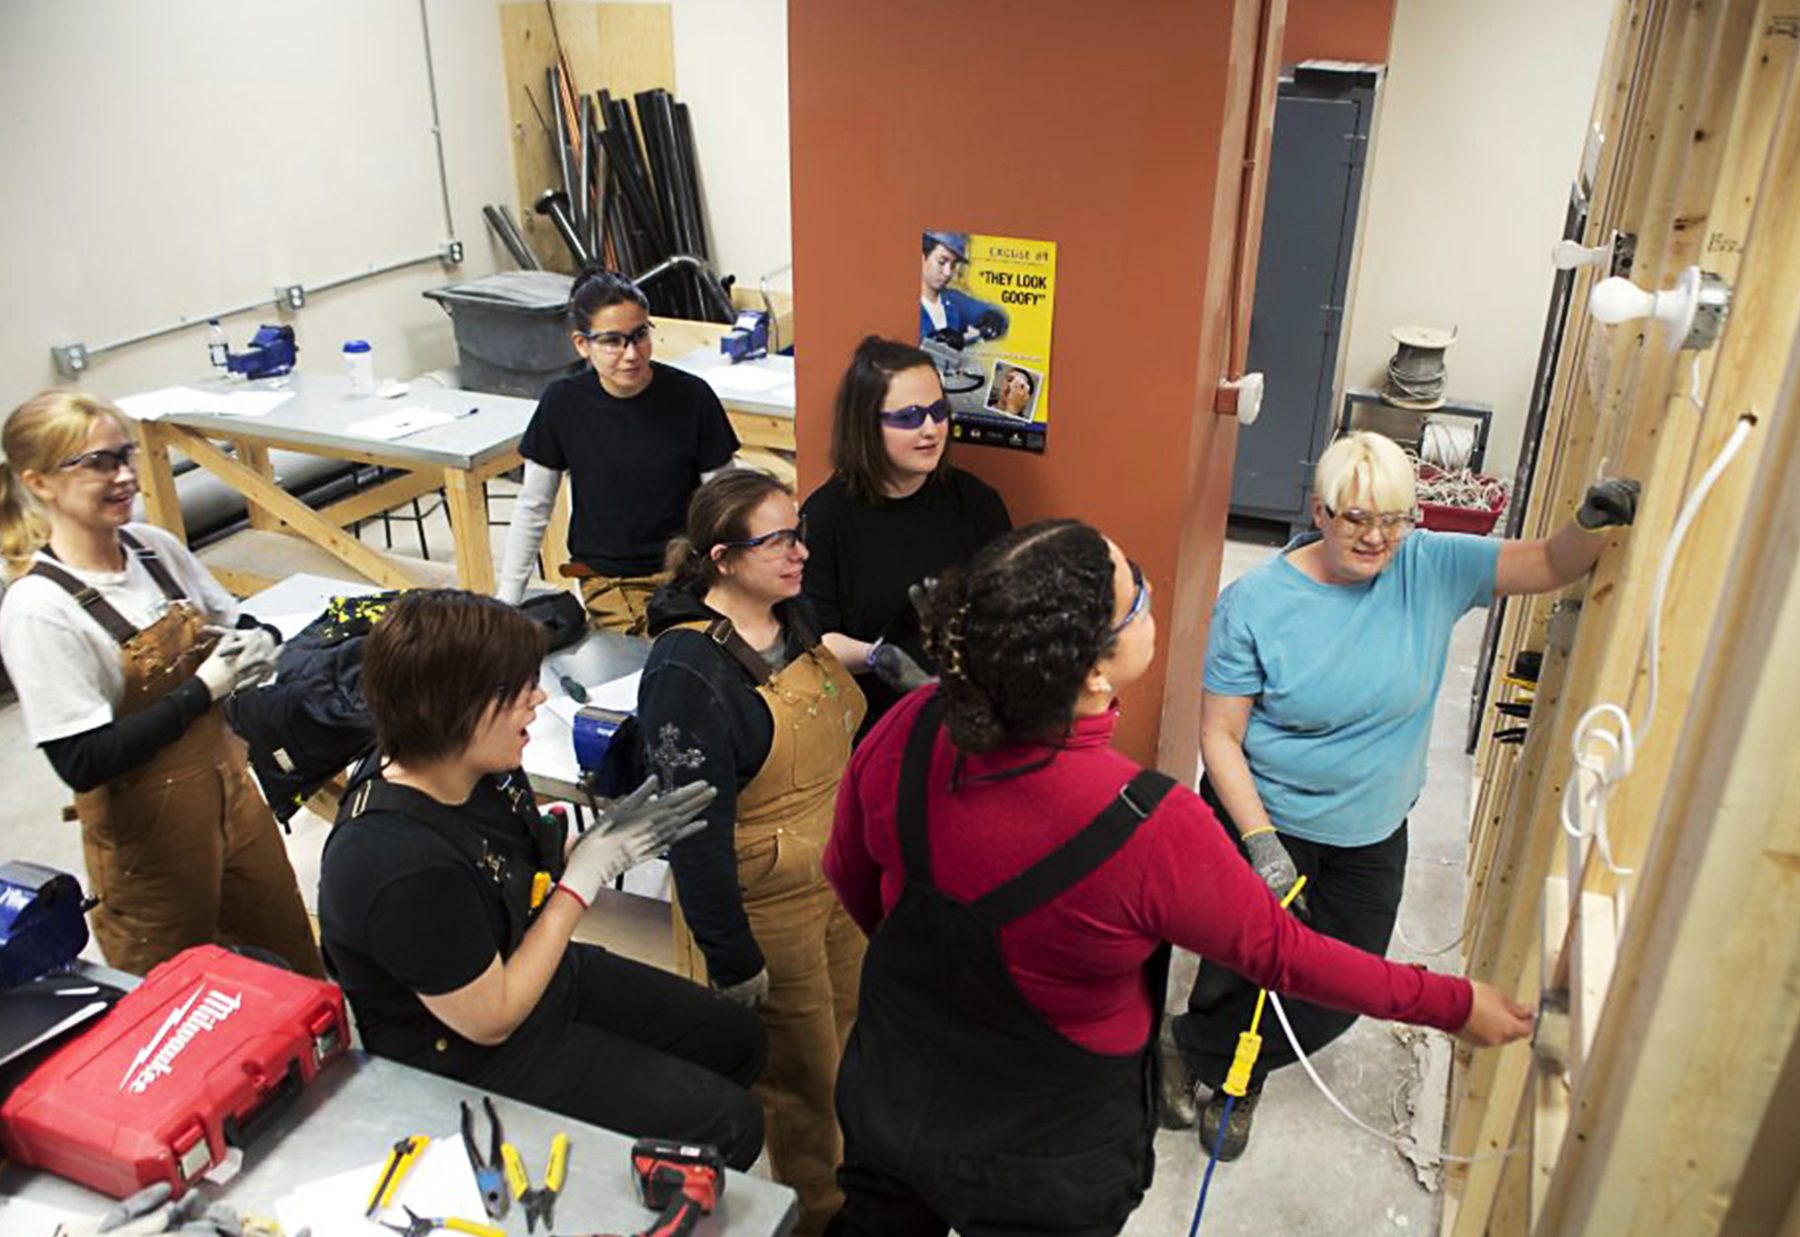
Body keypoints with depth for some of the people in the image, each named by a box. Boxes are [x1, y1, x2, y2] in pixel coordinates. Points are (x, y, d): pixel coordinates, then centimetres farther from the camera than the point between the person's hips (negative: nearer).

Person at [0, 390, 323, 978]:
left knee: (298, 970, 20)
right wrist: (204, 688, -24)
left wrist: (258, 642, -11)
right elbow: (82, 763, -23)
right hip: (150, 840, -6)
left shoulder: (155, 547, -3)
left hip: (229, 790, 6)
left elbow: (235, 624, 13)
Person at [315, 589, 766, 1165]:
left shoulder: (480, 770, -12)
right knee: (731, 1123, -4)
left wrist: (608, 836, -14)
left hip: (550, 973, 8)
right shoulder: (401, 869, -37)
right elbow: (492, 1020, -25)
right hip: (470, 1062, -8)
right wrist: (587, 873, -24)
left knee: (737, 1039, 15)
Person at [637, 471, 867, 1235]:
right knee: (800, 1073, 13)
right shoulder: (688, 669, -25)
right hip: (764, 905, -7)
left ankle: (850, 1171, 48)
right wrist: (730, 959, -17)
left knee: (845, 1038, 24)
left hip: (837, 878, 7)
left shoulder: (795, 615, -2)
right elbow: (697, 827, -22)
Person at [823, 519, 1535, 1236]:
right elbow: (1282, 953, -19)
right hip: (1040, 1166, -3)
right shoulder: (1149, 831, -36)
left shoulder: (910, 732, -24)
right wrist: (1453, 1004, -2)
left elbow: (849, 877, -5)